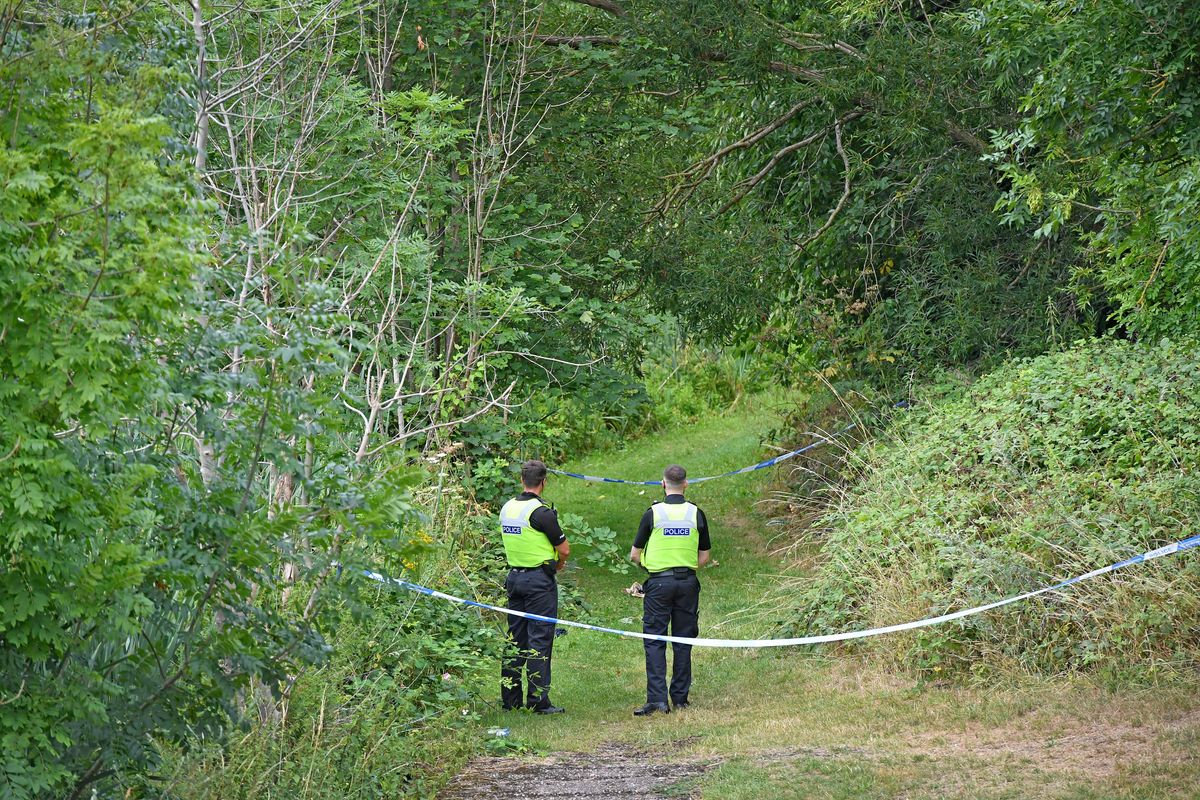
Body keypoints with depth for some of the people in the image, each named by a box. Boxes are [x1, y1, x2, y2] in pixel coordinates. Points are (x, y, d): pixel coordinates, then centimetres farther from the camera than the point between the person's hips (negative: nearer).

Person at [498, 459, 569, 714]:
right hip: (540, 580, -7)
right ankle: (538, 700, -6)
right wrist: (558, 565, 11)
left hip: (514, 577, 7)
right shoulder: (541, 512, -16)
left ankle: (511, 698, 14)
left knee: (515, 639, 11)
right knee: (539, 640, -5)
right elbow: (564, 549, -12)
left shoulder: (507, 508, 6)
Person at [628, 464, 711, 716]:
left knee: (654, 642, -1)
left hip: (659, 583, -2)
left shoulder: (652, 513, -6)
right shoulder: (696, 514, 0)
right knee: (683, 642, 10)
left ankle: (657, 699, -11)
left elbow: (635, 555, -1)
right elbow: (704, 557, 6)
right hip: (688, 582, 2)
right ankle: (680, 697, 14)